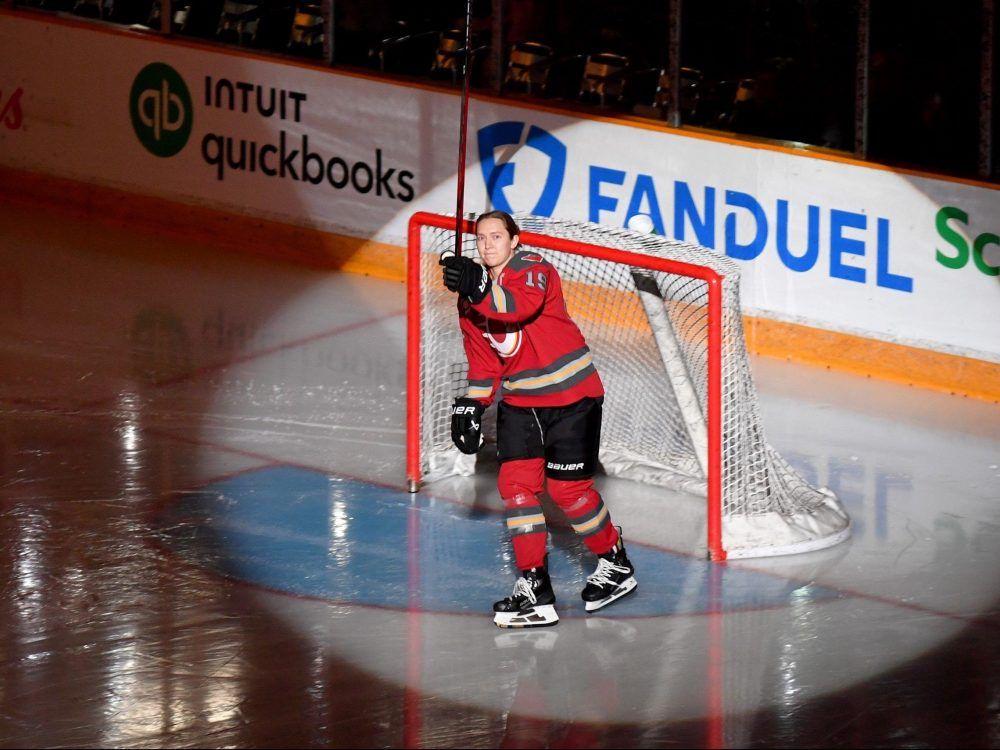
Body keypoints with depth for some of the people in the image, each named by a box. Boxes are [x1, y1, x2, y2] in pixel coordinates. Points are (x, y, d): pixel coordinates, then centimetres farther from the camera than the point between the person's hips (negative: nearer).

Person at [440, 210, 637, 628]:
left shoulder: (533, 270, -16)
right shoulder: (472, 298, 6)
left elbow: (521, 306, -39)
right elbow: (482, 360, 14)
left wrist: (480, 288, -55)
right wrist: (471, 405, 3)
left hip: (571, 394, -7)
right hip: (519, 402, 7)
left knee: (568, 489, -3)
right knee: (516, 483, -5)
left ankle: (616, 563, 21)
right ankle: (535, 589, -2)